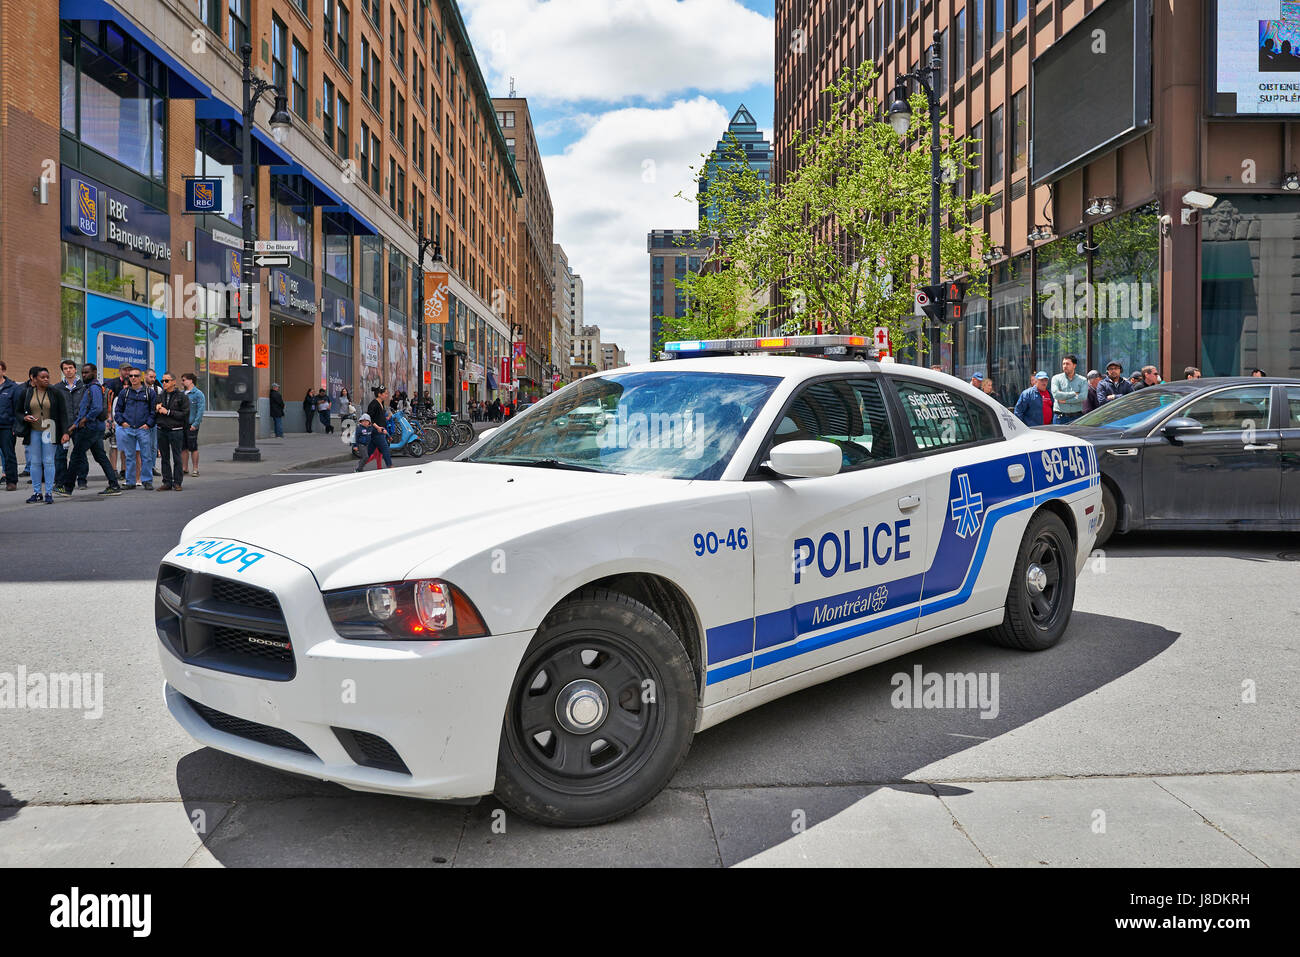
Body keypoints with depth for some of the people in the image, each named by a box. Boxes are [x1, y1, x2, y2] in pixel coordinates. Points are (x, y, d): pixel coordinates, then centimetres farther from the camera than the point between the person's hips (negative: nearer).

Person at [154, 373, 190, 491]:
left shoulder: (182, 396, -2)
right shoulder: (160, 396, 13)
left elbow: (184, 414, -10)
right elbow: (153, 413, 20)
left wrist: (168, 412, -13)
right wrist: (157, 409, -2)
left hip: (176, 431, -5)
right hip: (161, 430, 5)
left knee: (176, 458, -2)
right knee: (165, 458, 8)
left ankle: (177, 482, 4)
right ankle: (167, 482, 12)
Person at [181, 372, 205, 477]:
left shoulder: (198, 394, -5)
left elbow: (201, 410, -11)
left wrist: (195, 424, -17)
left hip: (191, 425, -6)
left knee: (193, 448, -2)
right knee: (183, 448, 9)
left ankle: (195, 469, 4)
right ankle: (184, 468, 17)